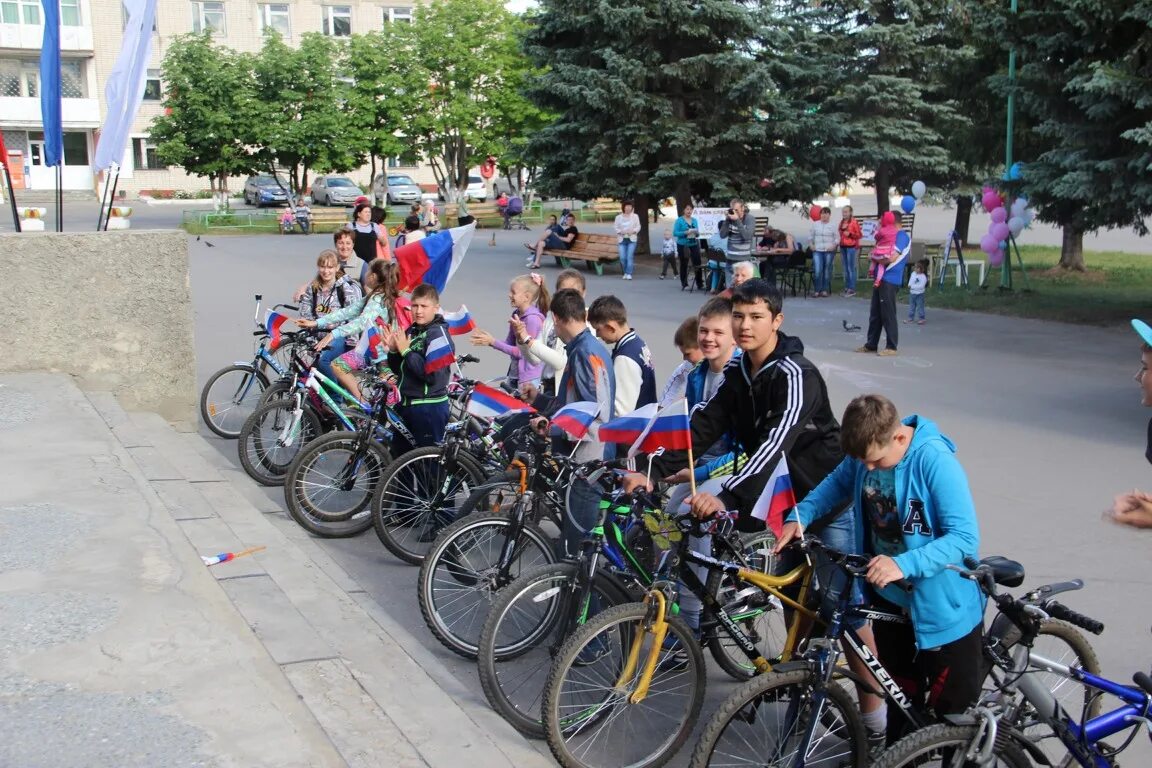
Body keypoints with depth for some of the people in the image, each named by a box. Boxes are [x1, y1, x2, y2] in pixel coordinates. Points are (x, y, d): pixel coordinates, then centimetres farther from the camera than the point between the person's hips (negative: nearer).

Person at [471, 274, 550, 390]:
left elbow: (522, 351, -19)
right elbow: (509, 344, 9)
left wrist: (493, 342, -19)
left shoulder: (533, 318, -18)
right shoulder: (516, 315, 7)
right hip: (514, 372, 8)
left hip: (529, 377, -8)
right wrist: (488, 340, -6)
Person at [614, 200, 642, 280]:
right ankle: (625, 272, 14)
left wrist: (633, 231, -15)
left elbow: (638, 227, 4)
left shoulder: (635, 216, 7)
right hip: (622, 239, 1)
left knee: (630, 257, -13)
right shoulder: (618, 217, 7)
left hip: (632, 239, -1)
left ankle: (629, 274, -11)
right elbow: (615, 227, 6)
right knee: (622, 257, -6)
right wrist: (620, 231, -13)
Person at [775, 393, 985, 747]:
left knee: (953, 711, 5)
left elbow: (965, 538, -29)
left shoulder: (936, 462, -27)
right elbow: (837, 483, 12)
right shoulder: (866, 454, -9)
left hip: (944, 609, -6)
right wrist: (799, 517, -3)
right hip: (892, 599, 6)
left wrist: (904, 564, -40)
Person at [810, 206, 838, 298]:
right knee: (817, 270, -10)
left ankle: (825, 290, 9)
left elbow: (837, 238, 4)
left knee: (827, 271, 2)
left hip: (829, 251, -1)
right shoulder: (815, 224, 9)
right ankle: (817, 290, -2)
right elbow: (811, 236, 16)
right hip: (817, 250, 1)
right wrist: (812, 245, 5)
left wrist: (834, 245, -10)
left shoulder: (833, 225, 3)